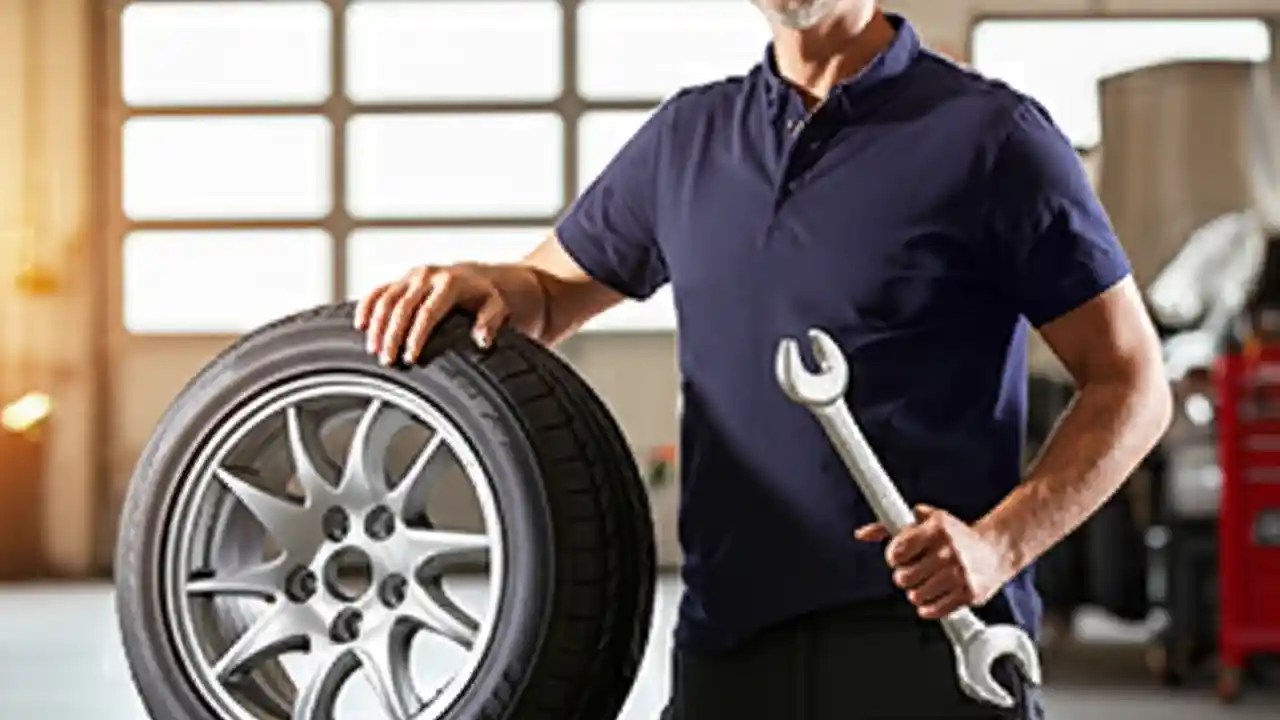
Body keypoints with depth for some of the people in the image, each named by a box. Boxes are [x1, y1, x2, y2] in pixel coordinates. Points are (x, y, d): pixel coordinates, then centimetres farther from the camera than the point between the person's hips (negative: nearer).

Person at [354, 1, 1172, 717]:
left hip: (928, 647, -5)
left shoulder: (990, 135, -3)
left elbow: (1131, 382, -3)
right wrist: (484, 282, 0)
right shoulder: (689, 136, 13)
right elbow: (550, 294, 24)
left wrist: (998, 543, -17)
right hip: (727, 651, 5)